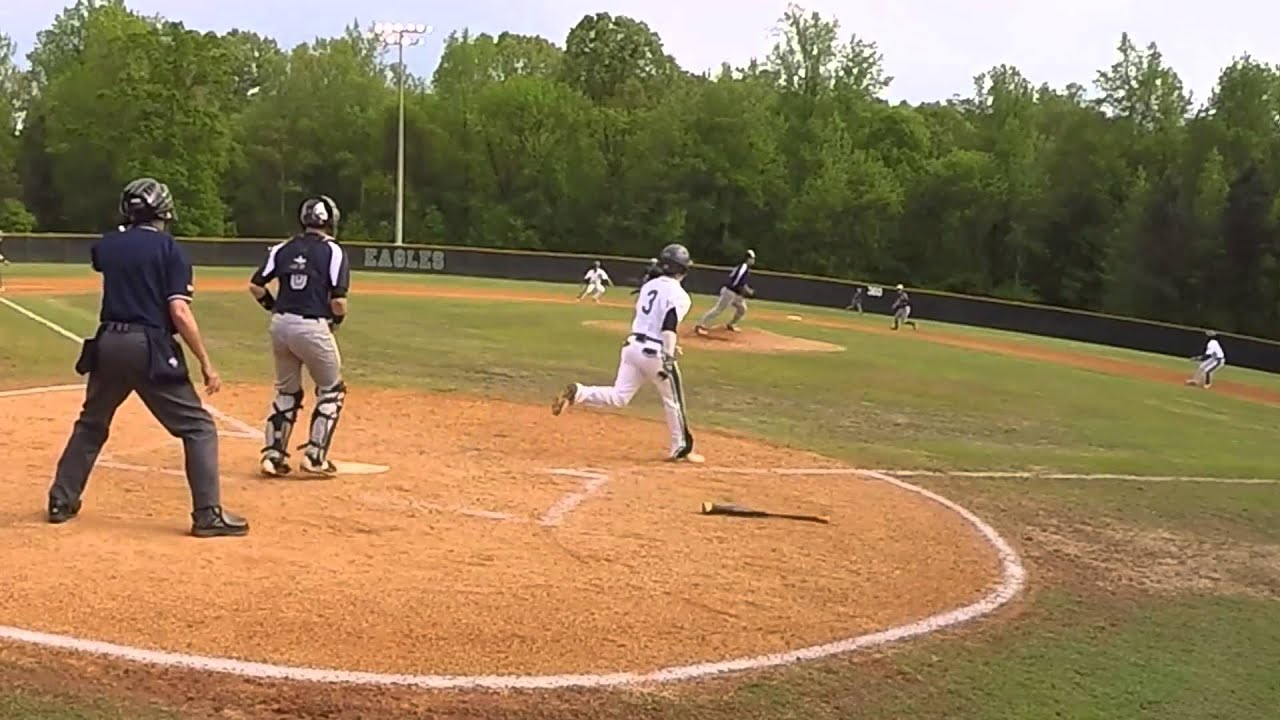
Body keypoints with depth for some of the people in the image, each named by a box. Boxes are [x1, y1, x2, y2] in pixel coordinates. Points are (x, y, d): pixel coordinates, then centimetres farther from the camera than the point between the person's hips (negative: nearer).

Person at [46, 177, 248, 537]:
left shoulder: (107, 245, 9)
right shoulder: (169, 249, -5)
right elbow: (179, 311, -14)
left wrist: (127, 232, 35)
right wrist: (206, 363, -12)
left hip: (108, 344, 5)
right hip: (150, 347, -5)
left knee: (91, 424, 25)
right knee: (198, 427, 1)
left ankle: (61, 501, 30)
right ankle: (208, 515, -6)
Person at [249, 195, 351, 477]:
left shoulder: (284, 249, 8)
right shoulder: (333, 252, -5)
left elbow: (255, 286, 4)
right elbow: (338, 301, -12)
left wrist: (275, 308, 17)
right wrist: (337, 320, 8)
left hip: (280, 325, 5)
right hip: (313, 327, -5)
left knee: (286, 391, 21)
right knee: (331, 391, 14)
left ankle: (273, 455, 16)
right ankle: (315, 456, 8)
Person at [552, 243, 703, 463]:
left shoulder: (649, 286, 13)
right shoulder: (678, 294, -11)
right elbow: (669, 327, -21)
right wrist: (668, 358, -23)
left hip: (632, 345, 6)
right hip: (654, 353, -6)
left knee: (618, 397, 5)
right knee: (673, 402, 11)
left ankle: (576, 393, -17)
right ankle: (679, 449, 20)